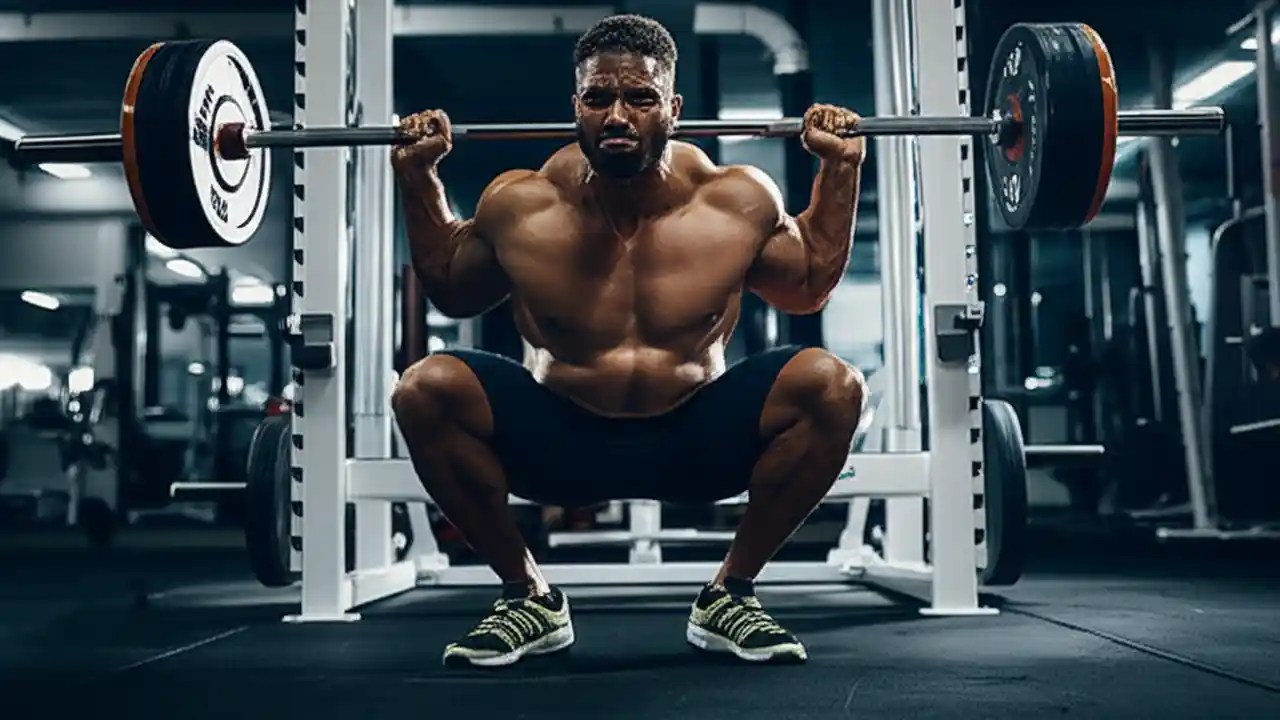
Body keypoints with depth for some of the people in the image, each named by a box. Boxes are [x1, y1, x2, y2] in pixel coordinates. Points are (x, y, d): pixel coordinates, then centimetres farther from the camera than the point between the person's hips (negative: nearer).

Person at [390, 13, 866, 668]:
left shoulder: (738, 203, -11)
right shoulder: (518, 208, -11)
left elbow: (809, 288, 8)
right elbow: (449, 292, 10)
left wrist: (839, 171, -2)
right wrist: (417, 178, -1)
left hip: (697, 444, 1)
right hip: (557, 443, 0)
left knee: (831, 385, -24)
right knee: (425, 390, -25)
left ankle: (729, 595, -3)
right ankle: (527, 595, -2)